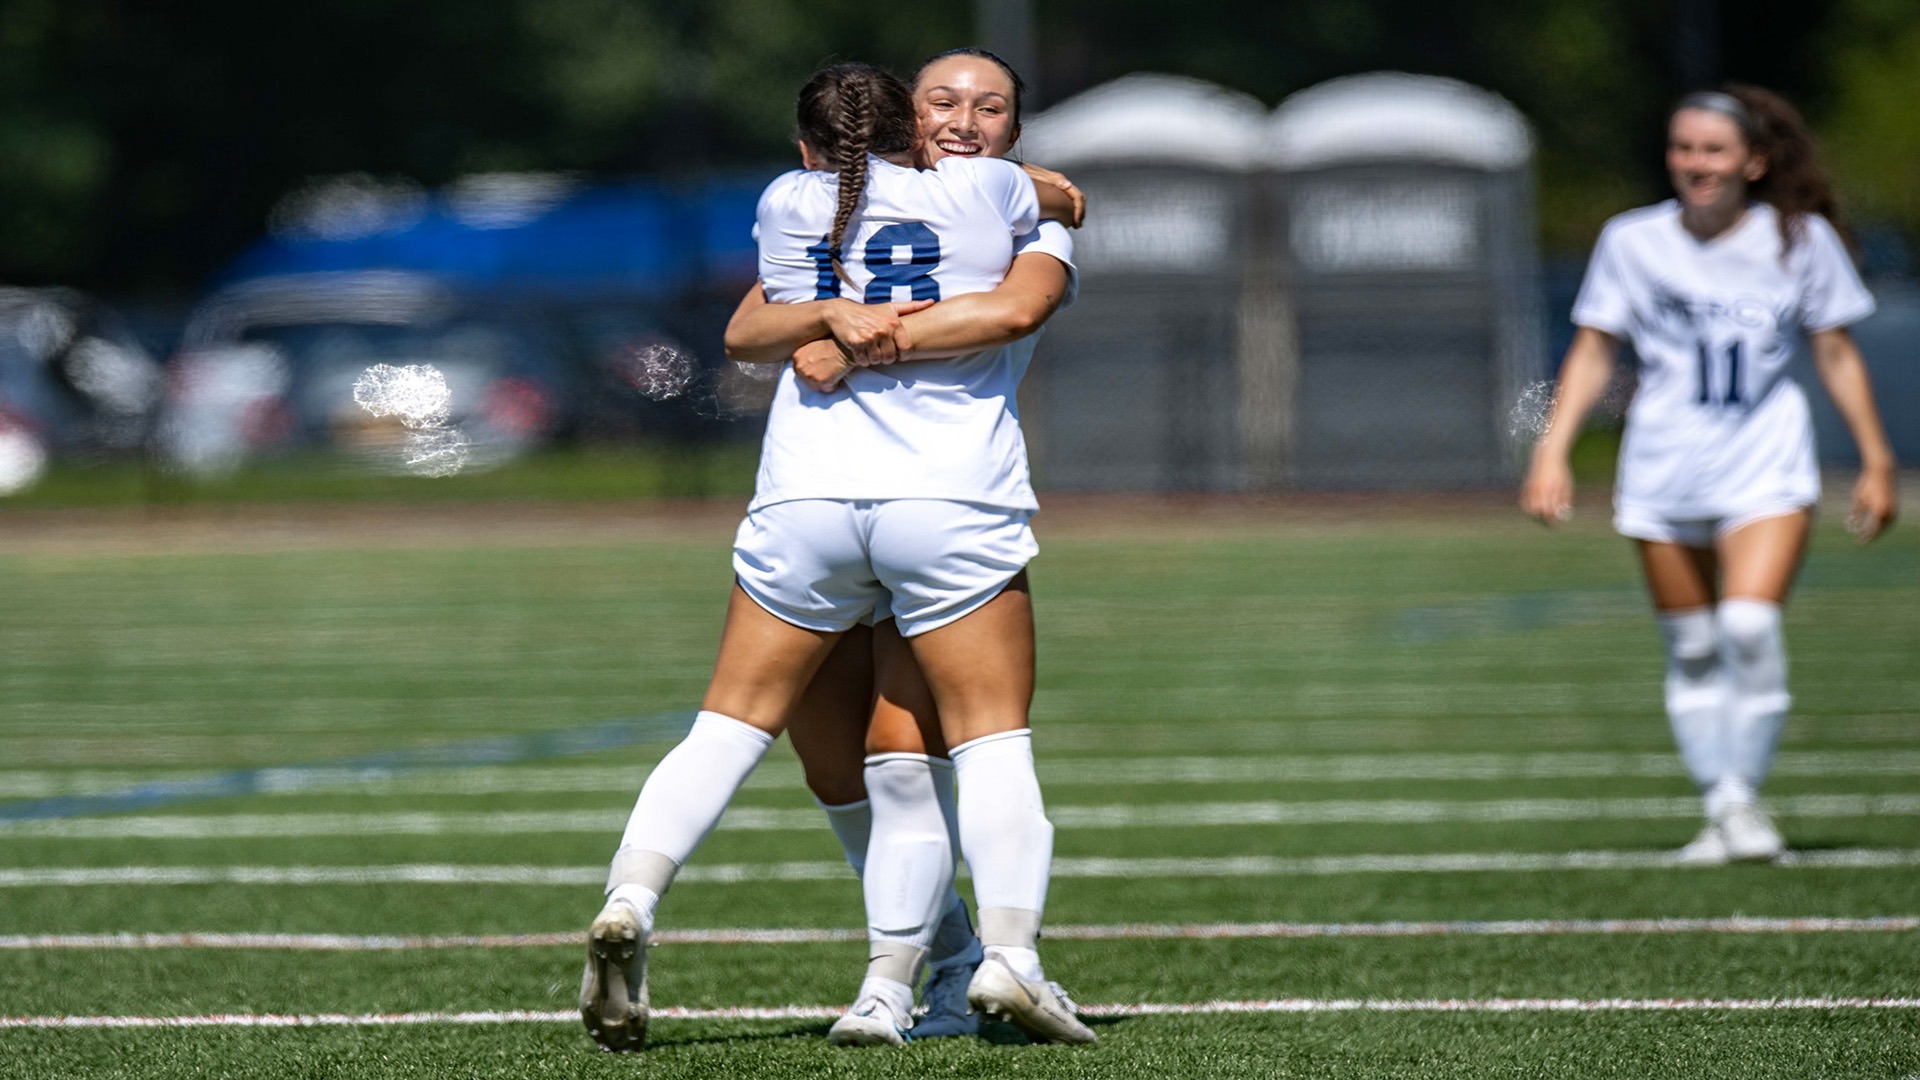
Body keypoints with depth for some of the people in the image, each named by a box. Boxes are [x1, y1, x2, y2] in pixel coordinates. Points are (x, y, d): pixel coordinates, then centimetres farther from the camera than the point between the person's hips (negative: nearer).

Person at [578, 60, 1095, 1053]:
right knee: (993, 739, 0)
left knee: (731, 724, 9)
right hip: (953, 502, -2)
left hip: (804, 502, 2)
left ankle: (629, 902, -8)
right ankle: (1010, 952, -16)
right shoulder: (982, 191, 7)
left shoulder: (785, 205, 11)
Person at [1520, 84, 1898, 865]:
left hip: (1766, 469, -2)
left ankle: (1746, 797, -5)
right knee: (1690, 647, 3)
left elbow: (1836, 354, 9)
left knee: (1751, 625, -18)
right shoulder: (1632, 242, 2)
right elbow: (1593, 354, 9)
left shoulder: (1800, 239, 1)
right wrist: (1552, 451, 0)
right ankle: (1718, 808, 12)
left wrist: (1875, 462, 9)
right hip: (1664, 473, 2)